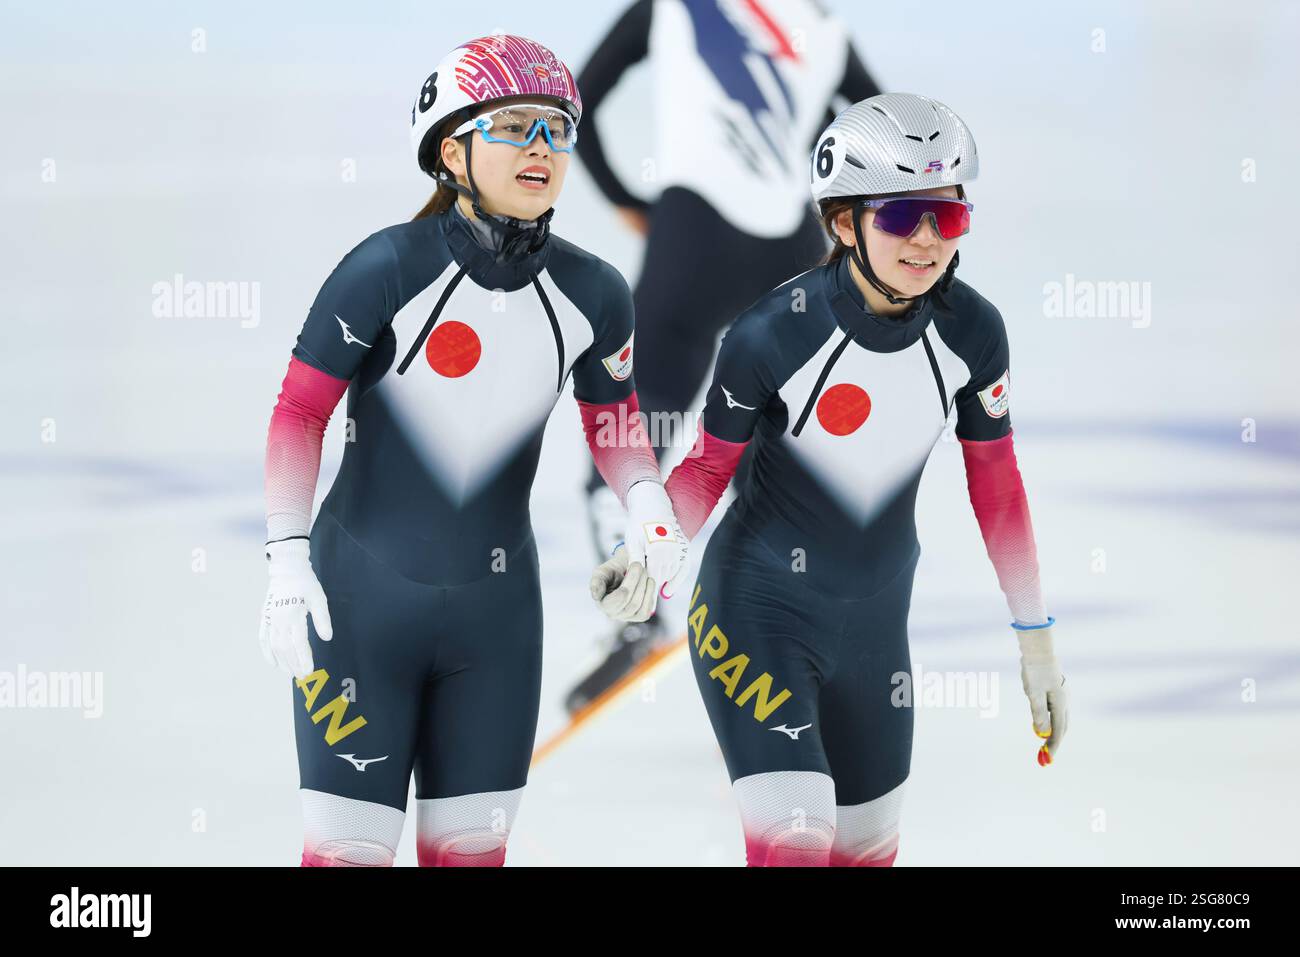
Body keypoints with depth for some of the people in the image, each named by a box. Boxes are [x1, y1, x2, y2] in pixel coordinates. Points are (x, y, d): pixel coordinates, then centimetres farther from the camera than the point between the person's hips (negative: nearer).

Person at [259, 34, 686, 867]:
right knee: (350, 847, -5)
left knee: (471, 847, 8)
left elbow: (612, 414, 14)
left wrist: (649, 508, -5)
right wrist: (288, 562, -17)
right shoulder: (390, 267, -17)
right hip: (361, 597, -4)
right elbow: (300, 410, -12)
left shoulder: (592, 295, -3)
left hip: (494, 610, 4)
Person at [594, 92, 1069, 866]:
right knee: (793, 844, -18)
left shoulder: (972, 331, -9)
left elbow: (996, 483, 3)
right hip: (758, 610, -5)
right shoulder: (773, 334, -21)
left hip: (876, 623, 5)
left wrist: (1037, 642, 7)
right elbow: (707, 468, -10)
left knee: (869, 849, 14)